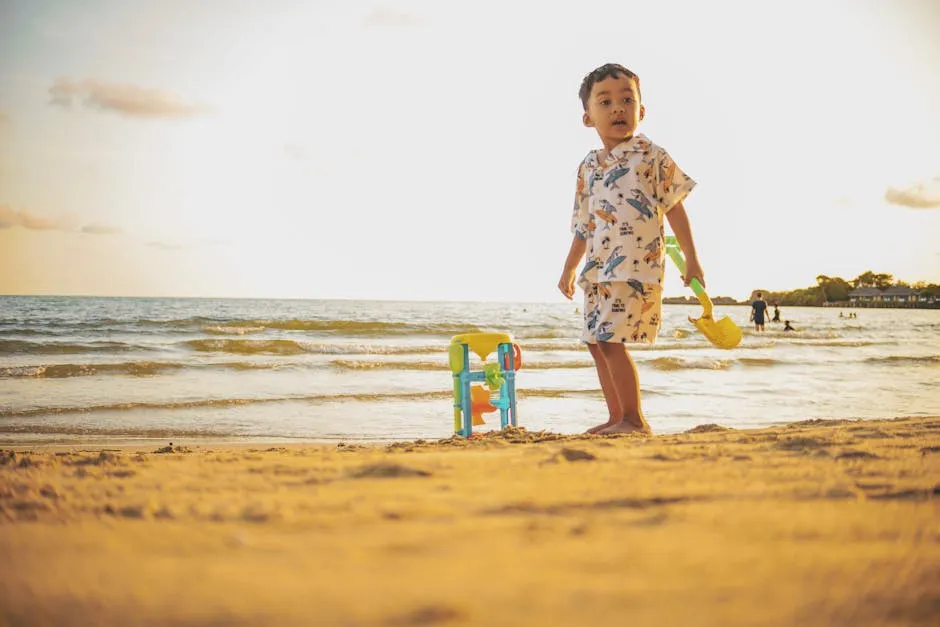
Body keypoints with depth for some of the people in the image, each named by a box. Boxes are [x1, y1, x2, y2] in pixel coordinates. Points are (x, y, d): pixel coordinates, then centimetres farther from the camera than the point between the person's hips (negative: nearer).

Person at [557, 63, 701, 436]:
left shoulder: (651, 156, -2)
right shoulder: (588, 168, 14)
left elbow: (674, 207, -1)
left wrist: (691, 259, -5)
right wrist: (569, 269, 26)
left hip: (636, 267, -7)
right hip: (597, 271, 7)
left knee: (610, 340, -14)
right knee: (596, 343, 8)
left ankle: (634, 419, -4)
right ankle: (617, 417, 19)